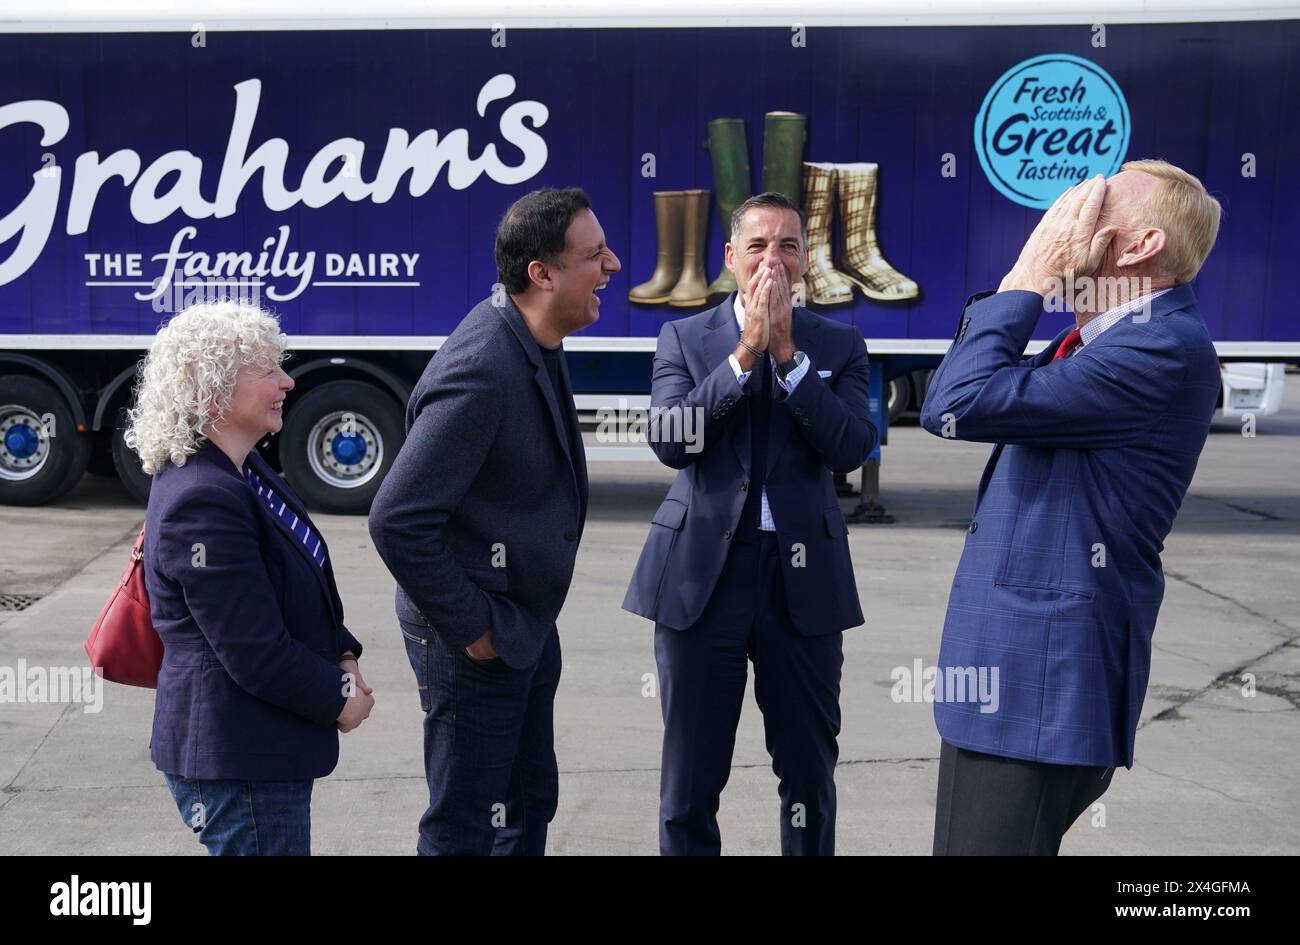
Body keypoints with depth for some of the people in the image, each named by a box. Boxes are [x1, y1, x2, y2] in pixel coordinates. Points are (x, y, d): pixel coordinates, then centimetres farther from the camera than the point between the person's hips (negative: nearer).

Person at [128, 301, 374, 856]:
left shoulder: (242, 471, 8)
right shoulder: (203, 503, -24)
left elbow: (305, 579, 18)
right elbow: (255, 653, -23)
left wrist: (340, 656, 4)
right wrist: (338, 699, -10)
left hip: (263, 745, 10)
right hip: (236, 755, -10)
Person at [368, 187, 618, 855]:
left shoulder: (534, 342, 2)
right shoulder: (480, 374, -28)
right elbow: (396, 522, -29)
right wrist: (469, 630, -20)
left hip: (528, 624, 9)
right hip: (477, 645, -9)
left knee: (529, 805, 22)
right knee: (464, 829, 5)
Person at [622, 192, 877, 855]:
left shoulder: (839, 346, 5)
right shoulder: (683, 338, 4)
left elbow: (850, 449, -9)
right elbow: (670, 442, -11)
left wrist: (787, 351, -14)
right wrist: (746, 352, -15)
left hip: (802, 576, 1)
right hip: (702, 574, 0)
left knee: (810, 773, 12)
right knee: (690, 778, 8)